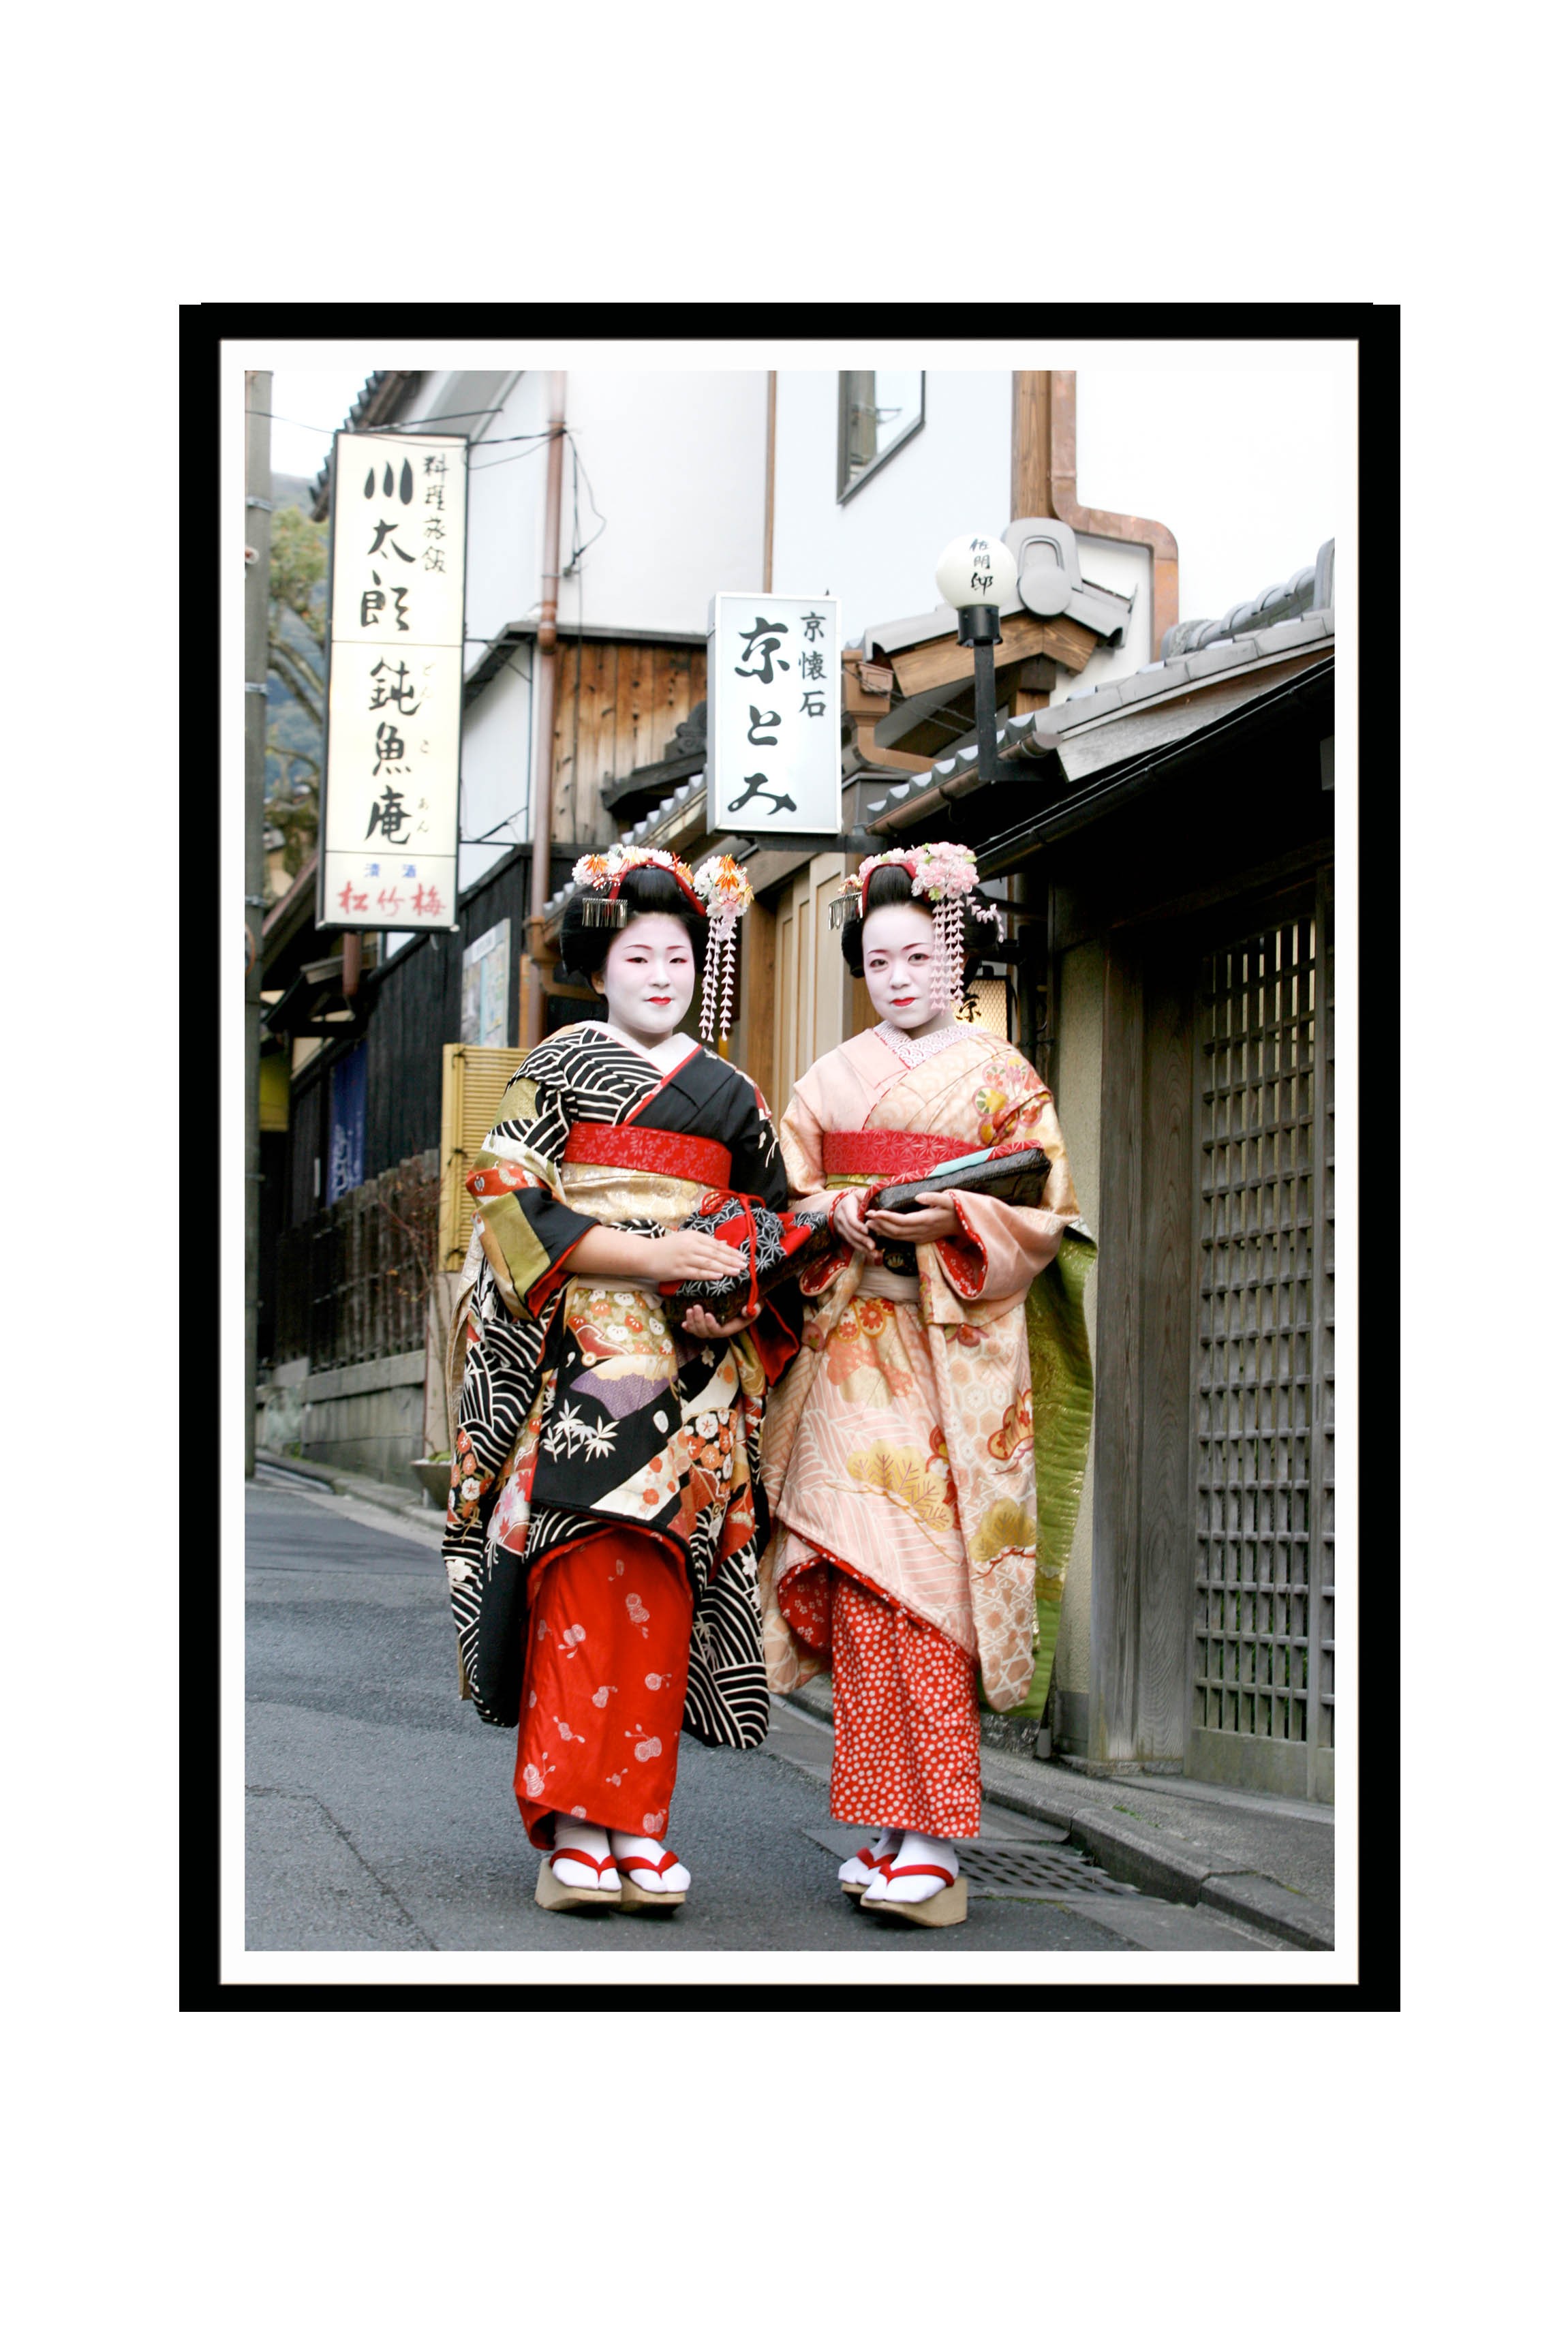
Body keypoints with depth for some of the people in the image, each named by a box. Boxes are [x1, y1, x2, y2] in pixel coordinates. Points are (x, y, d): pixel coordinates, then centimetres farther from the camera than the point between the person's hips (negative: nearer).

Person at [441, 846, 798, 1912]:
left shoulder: (733, 1095, 17)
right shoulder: (558, 1068, 8)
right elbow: (510, 1198, -3)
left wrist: (744, 1302, -2)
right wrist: (647, 1256, -13)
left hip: (693, 1371, 3)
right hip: (576, 1357, -3)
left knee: (659, 1580, -4)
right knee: (587, 1572, -15)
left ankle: (636, 1825, -2)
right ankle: (575, 1829, -16)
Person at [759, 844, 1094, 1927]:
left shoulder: (999, 1075, 6)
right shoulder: (835, 1077, 17)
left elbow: (1043, 1214, 0)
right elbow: (788, 1193, 14)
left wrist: (955, 1224, -16)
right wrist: (839, 1217, -7)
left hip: (950, 1349, -4)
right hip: (848, 1344, 4)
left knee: (918, 1580, -12)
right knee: (860, 1579, -2)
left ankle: (934, 1838, -13)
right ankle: (899, 1826, 3)